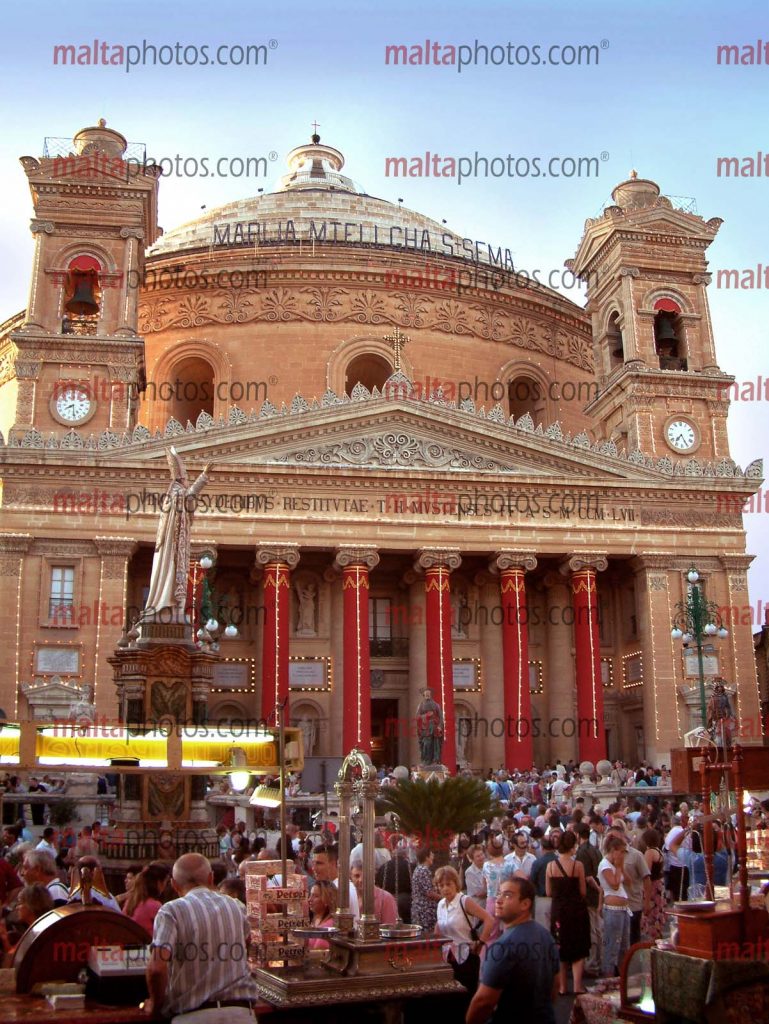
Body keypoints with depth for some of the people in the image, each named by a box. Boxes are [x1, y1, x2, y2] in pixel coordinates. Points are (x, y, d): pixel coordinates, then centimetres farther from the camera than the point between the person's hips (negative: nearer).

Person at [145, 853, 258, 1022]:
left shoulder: (171, 911, -5)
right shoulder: (237, 907, 8)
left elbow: (157, 968, -16)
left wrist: (156, 1004, 1)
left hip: (193, 1015, -3)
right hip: (241, 1011, 3)